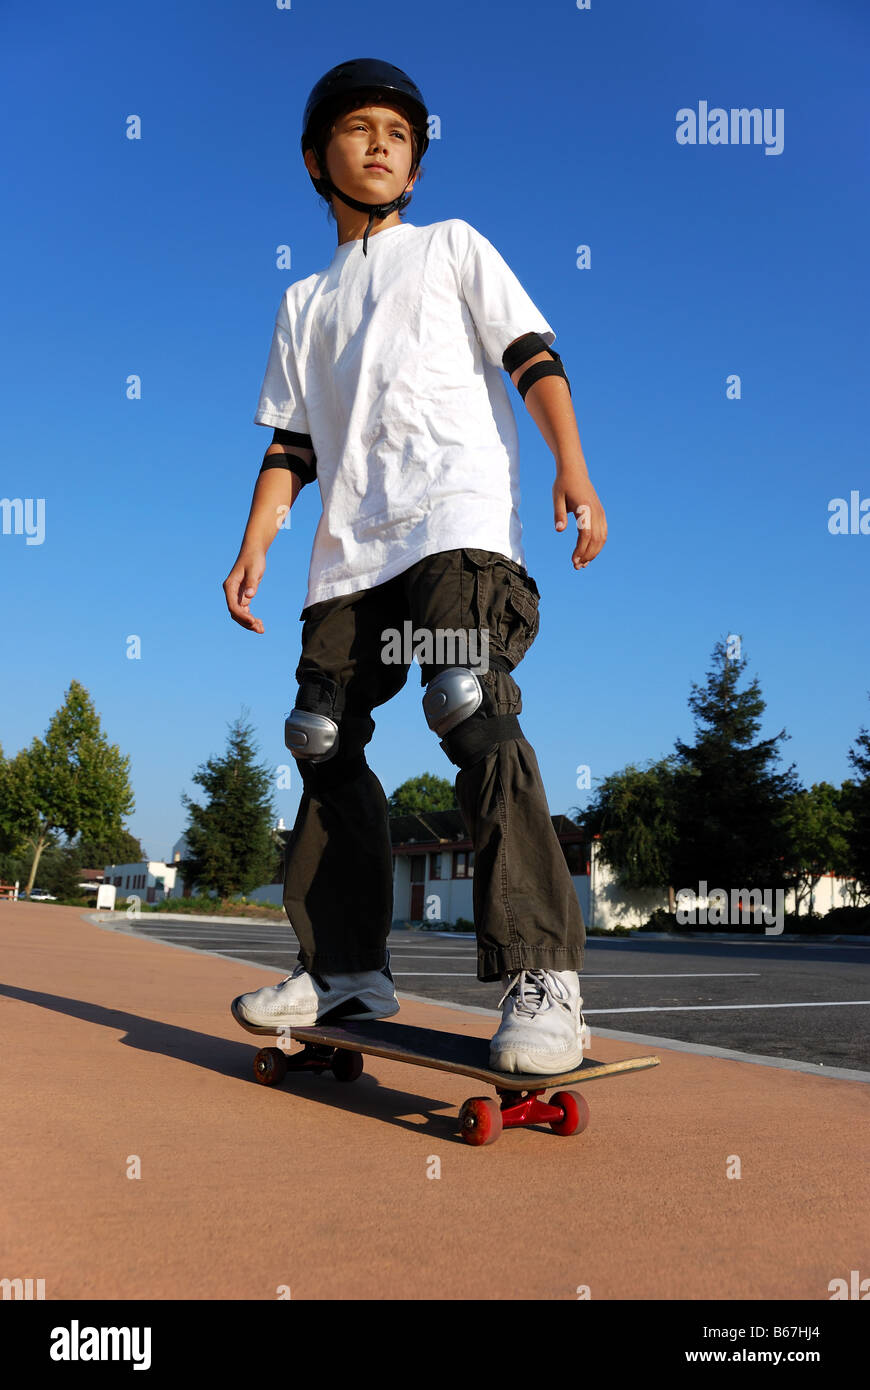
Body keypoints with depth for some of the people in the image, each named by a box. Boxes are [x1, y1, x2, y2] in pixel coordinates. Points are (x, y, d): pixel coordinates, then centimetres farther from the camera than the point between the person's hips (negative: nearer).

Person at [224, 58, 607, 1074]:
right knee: (324, 739, 1)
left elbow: (533, 356, 6)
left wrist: (572, 470, -9)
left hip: (459, 517, -5)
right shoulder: (304, 304, 28)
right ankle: (348, 968, 11)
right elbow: (291, 444, 22)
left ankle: (542, 974, -25)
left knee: (470, 709, -25)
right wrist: (254, 548, 9)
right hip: (350, 548, 5)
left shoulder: (452, 245, 19)